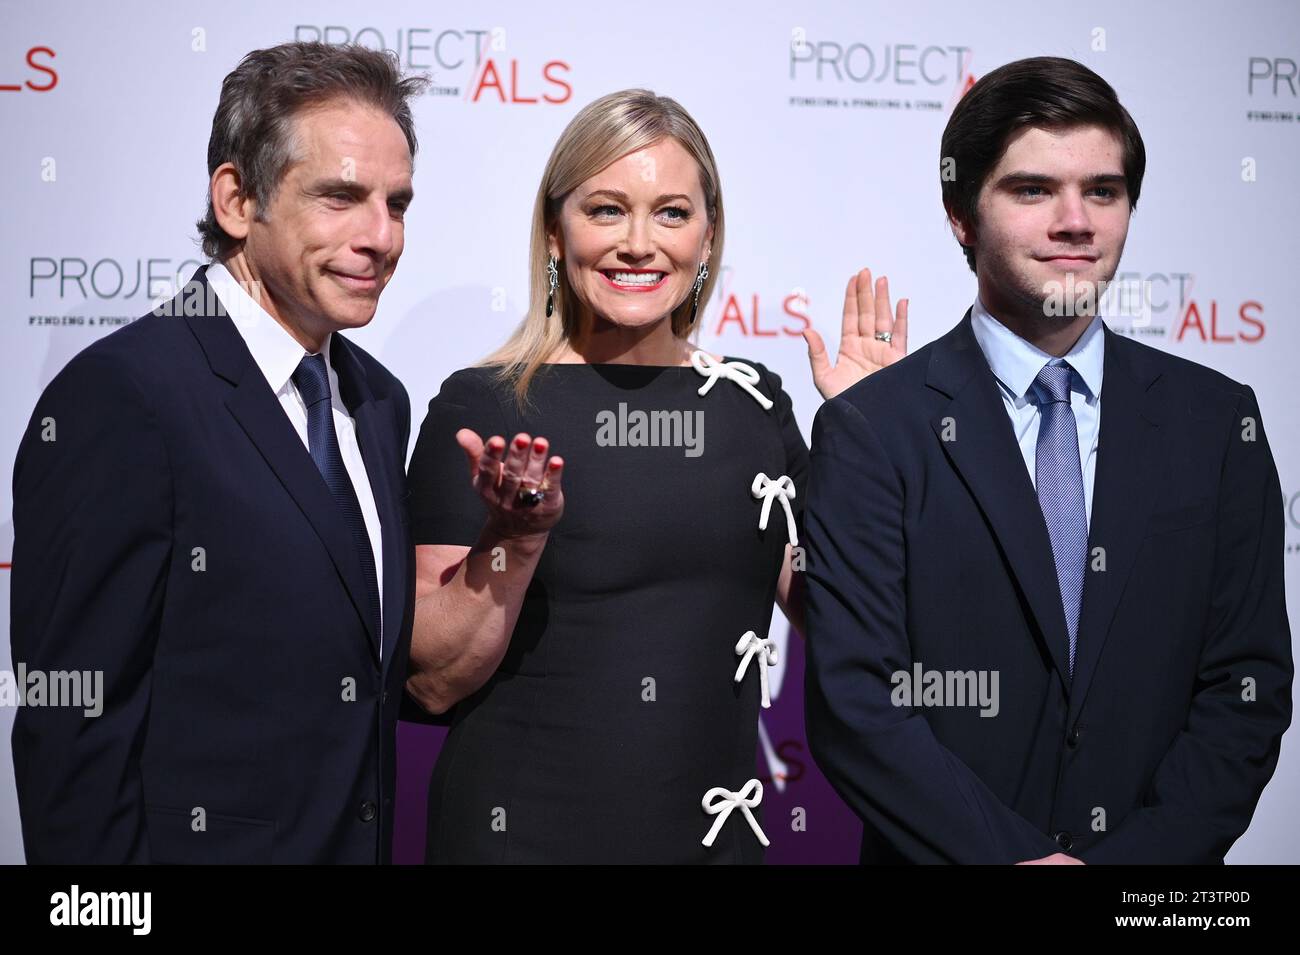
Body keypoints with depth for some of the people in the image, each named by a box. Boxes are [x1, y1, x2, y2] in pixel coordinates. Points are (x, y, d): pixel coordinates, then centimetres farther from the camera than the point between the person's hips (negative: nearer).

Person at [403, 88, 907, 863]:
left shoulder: (754, 402, 2)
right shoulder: (483, 407, -10)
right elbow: (434, 681, -10)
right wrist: (514, 538, -24)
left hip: (719, 827, 4)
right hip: (522, 829, -4)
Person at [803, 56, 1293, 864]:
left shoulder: (1217, 421, -2)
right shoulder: (872, 430, -10)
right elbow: (854, 705, -15)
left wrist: (1136, 856, -15)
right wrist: (1015, 856, -20)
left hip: (1161, 854, 3)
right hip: (947, 852, -2)